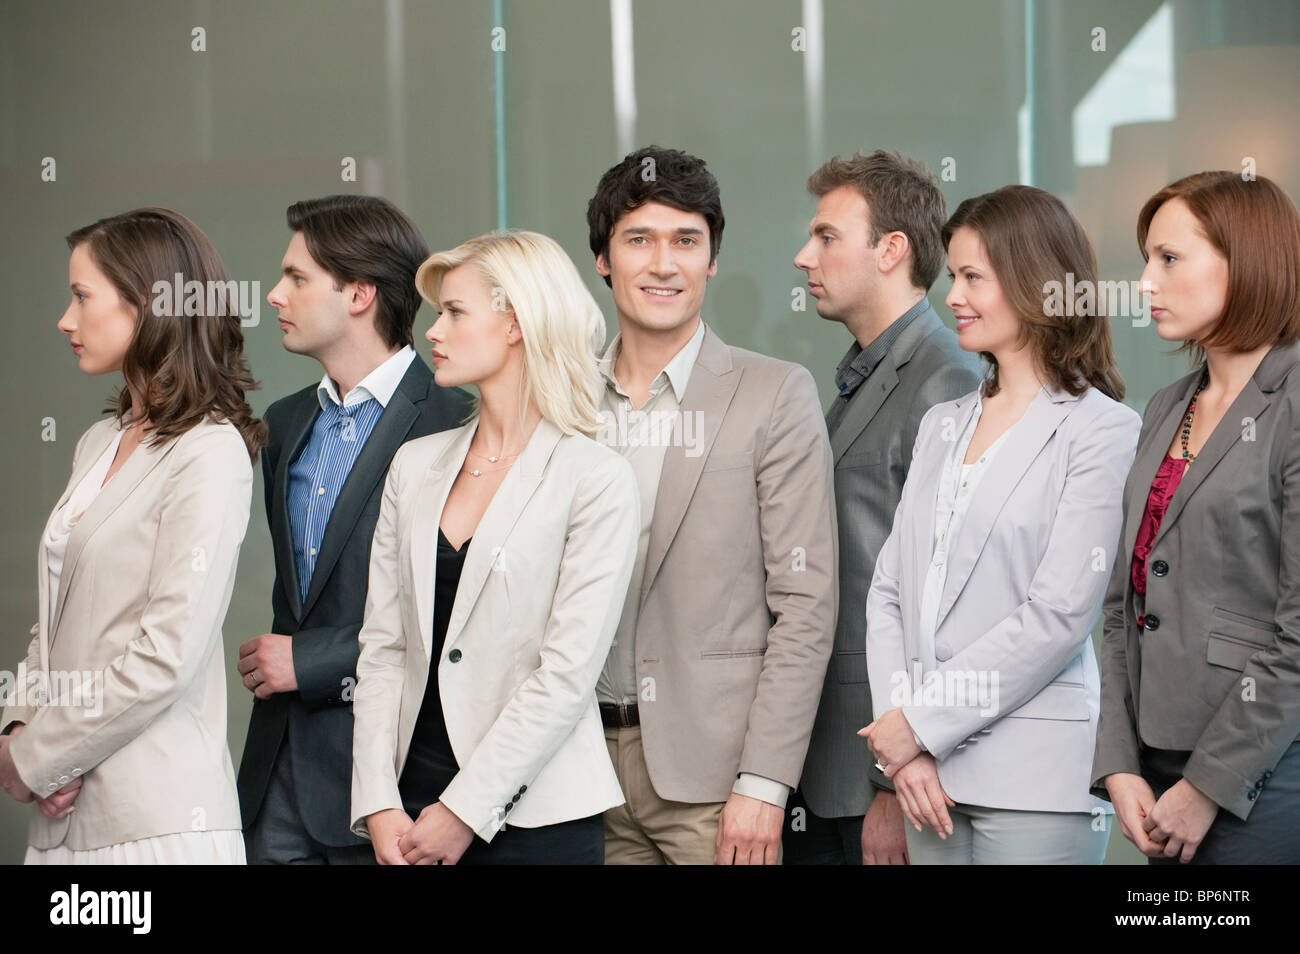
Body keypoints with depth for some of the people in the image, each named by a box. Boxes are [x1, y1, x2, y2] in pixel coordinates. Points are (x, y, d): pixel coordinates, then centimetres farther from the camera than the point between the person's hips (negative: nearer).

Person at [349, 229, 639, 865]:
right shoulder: (416, 466, 10)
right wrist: (379, 803, -3)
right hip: (414, 802, 4)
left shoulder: (597, 480, -6)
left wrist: (464, 810, -13)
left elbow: (568, 674, -11)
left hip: (536, 819, -4)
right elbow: (382, 648, 7)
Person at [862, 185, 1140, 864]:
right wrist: (900, 739, -4)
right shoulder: (941, 426, 15)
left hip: (1036, 782, -6)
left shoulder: (1102, 432, -6)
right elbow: (889, 589, 9)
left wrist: (922, 722, -11)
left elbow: (1058, 615, -13)